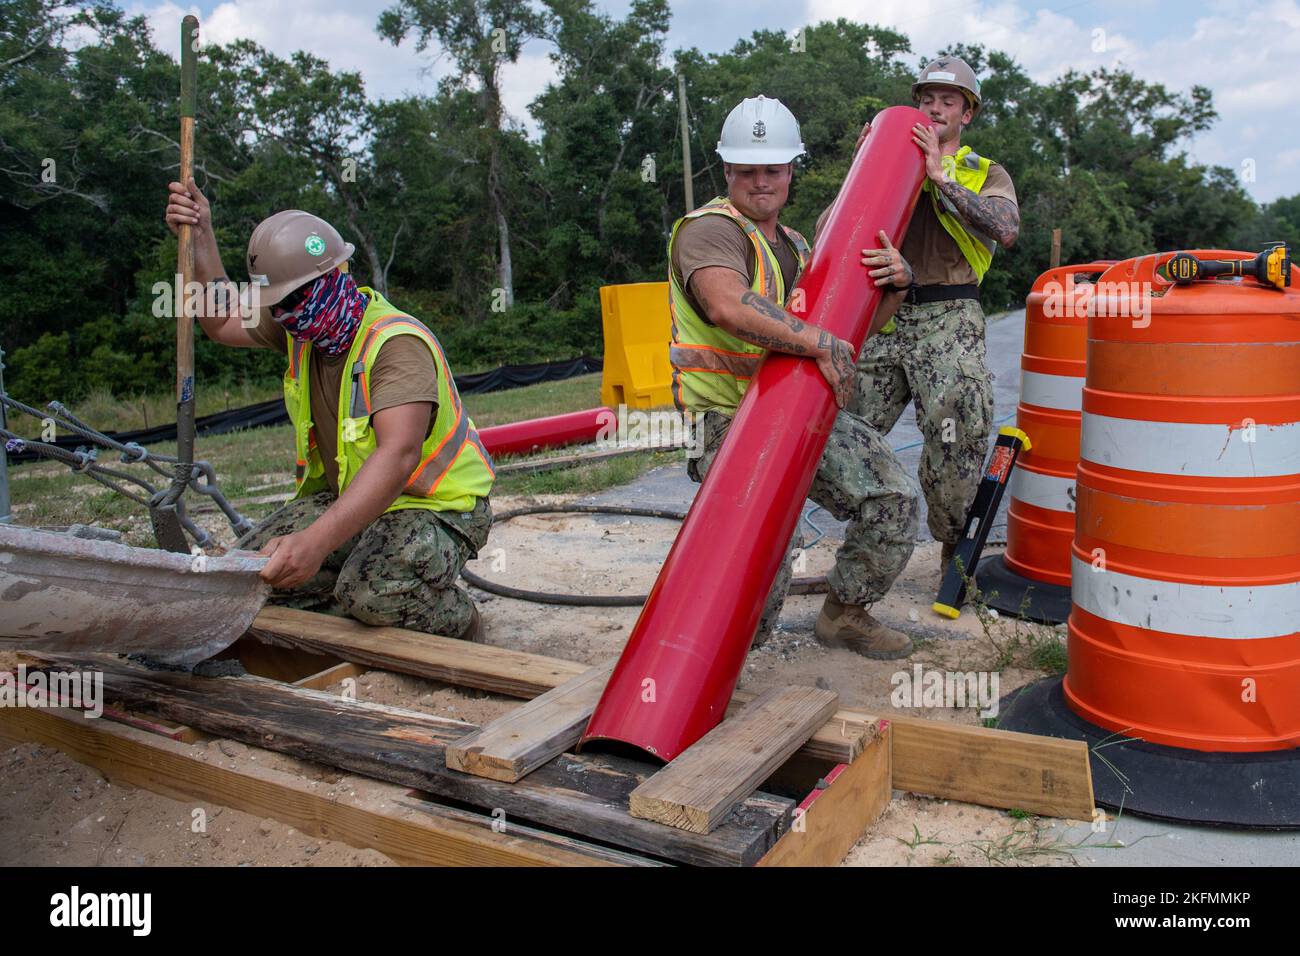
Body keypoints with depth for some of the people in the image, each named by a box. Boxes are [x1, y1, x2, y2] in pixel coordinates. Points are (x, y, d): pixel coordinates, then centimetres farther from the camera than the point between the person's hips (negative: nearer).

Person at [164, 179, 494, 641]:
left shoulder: (398, 343, -26)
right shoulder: (304, 321, 2)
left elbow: (398, 456, -40)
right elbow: (224, 323, 22)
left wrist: (316, 541, -51)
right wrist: (200, 239, 9)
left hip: (434, 505, -8)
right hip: (348, 498, 8)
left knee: (374, 591, -36)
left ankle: (459, 624, -2)